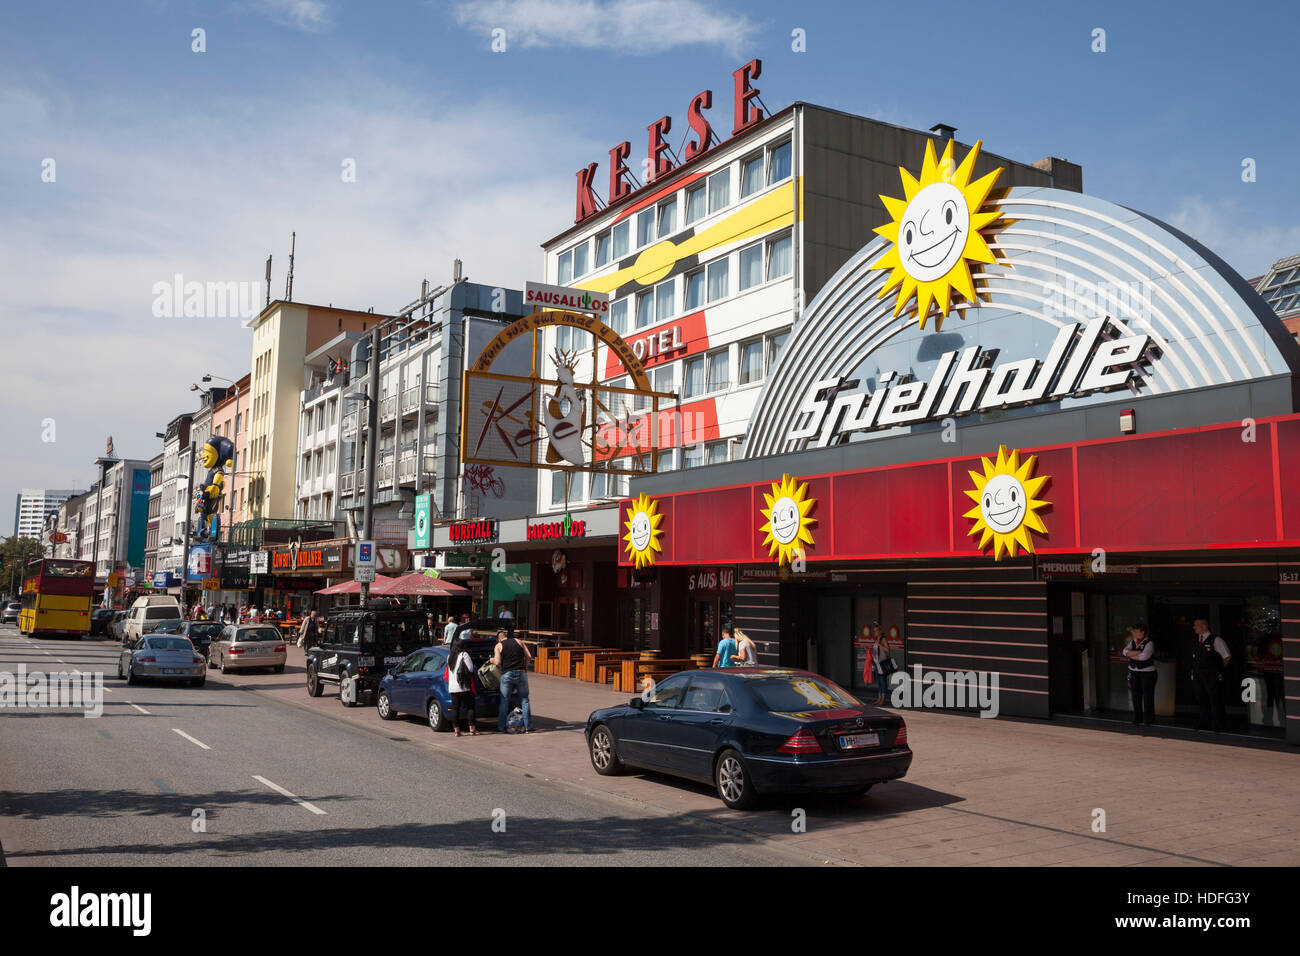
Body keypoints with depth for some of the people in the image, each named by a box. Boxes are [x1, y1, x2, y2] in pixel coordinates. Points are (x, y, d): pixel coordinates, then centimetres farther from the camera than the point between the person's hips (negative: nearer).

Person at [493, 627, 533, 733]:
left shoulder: (498, 646, 5)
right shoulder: (518, 641, 12)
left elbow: (498, 662, -5)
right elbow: (529, 657, 7)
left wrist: (492, 660, 15)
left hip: (507, 674, -2)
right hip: (521, 673, 2)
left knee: (504, 702, 8)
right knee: (524, 701, 7)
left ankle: (501, 728, 9)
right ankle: (528, 727, 5)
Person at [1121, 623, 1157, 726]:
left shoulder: (1149, 643, -9)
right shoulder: (1133, 642, 10)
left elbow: (1144, 656, -21)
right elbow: (1125, 651, -3)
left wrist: (1131, 655, -8)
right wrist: (1138, 652, -15)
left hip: (1147, 672, -6)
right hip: (1134, 672, 6)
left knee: (1147, 695, -1)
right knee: (1136, 695, 7)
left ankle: (1148, 719, 8)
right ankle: (1137, 719, 14)